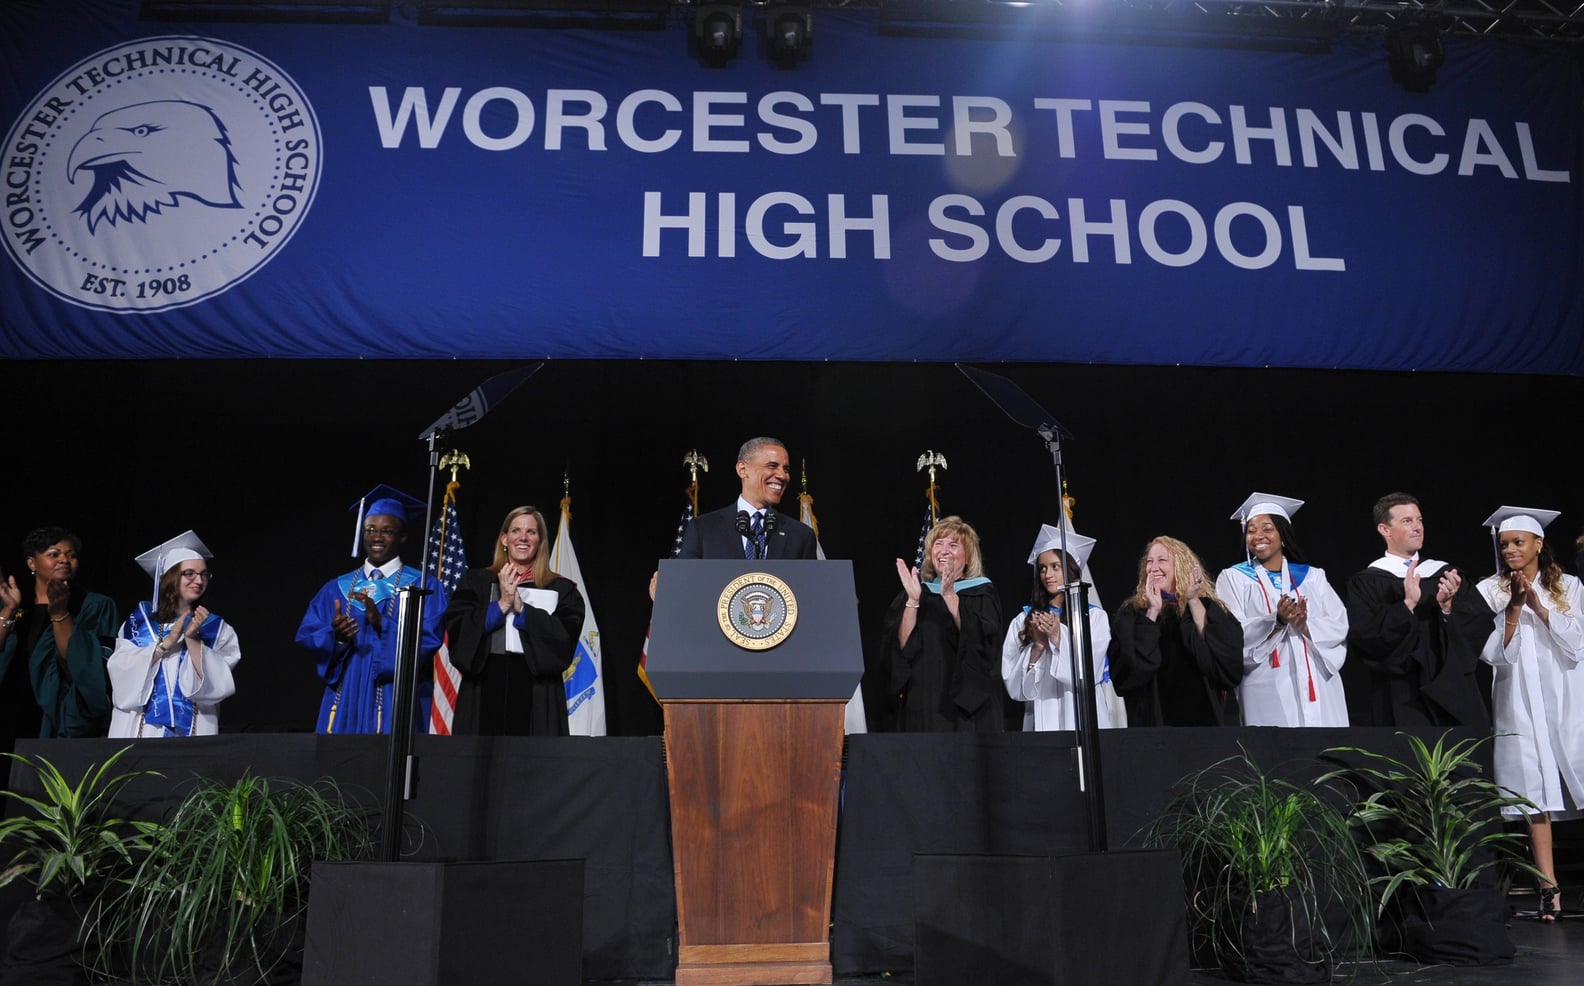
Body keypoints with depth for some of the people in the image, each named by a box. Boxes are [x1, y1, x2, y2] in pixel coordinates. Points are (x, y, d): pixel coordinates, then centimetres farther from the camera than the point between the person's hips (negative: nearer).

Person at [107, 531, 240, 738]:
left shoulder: (217, 629, 5)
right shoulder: (140, 618, 6)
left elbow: (217, 684, -8)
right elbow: (121, 671, -6)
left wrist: (193, 639, -16)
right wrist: (167, 641, -15)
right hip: (141, 729, 0)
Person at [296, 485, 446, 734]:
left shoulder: (423, 586, 2)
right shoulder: (337, 589, 14)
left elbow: (428, 641, -9)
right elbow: (307, 636, 5)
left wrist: (381, 624, -23)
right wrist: (335, 636, -16)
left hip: (395, 704, -3)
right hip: (345, 703, 3)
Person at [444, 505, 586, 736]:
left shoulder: (561, 589, 9)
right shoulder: (476, 582, 12)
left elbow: (566, 636, -5)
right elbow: (457, 630, 0)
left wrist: (521, 608, -11)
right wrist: (501, 604, -10)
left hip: (537, 698, -1)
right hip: (483, 695, 1)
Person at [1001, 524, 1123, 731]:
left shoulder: (1094, 616, 1)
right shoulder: (1023, 620, 4)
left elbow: (1088, 674, -6)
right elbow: (1014, 685, -1)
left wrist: (1058, 639, -16)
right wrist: (1037, 647, -14)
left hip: (1082, 719, -1)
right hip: (1042, 719, 1)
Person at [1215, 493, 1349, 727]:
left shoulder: (1313, 576, 13)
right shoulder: (1233, 578, 4)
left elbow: (1340, 626, 2)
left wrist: (1304, 627, -16)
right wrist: (1277, 621, -23)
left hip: (1318, 688, 3)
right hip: (1268, 691, -3)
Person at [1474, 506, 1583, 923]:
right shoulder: (1490, 591, 4)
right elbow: (1495, 655, -4)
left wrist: (1539, 606, -14)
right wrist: (1513, 608, -15)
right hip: (1520, 704, -1)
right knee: (1534, 792, -8)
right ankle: (1549, 887, -7)